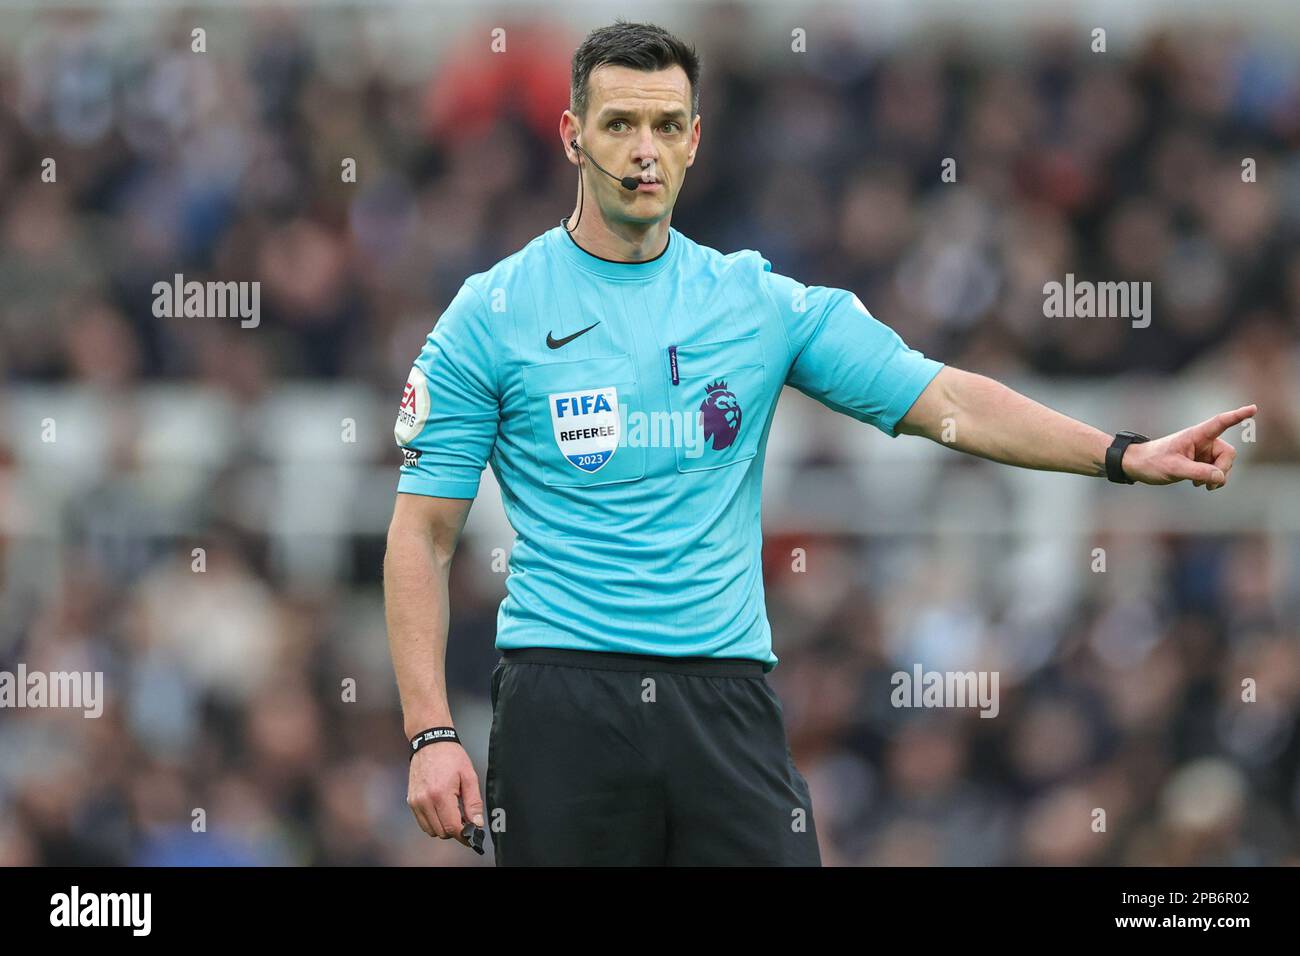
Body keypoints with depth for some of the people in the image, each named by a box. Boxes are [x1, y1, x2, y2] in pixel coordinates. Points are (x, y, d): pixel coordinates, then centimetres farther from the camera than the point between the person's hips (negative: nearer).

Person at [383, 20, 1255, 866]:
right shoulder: (492, 315, 2)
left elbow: (942, 399, 7)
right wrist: (431, 733, -8)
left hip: (726, 701, 2)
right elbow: (422, 538, 1)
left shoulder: (760, 302, 10)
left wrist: (1125, 454, -6)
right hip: (562, 701, -2)